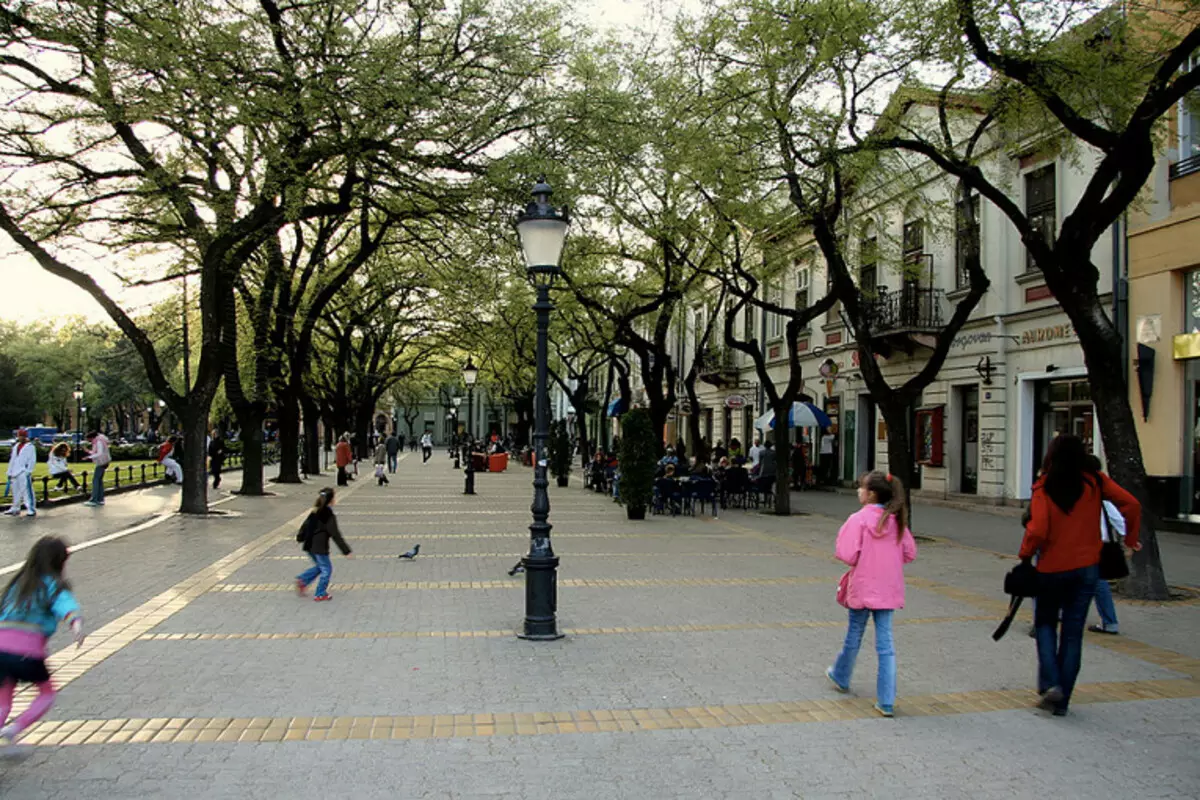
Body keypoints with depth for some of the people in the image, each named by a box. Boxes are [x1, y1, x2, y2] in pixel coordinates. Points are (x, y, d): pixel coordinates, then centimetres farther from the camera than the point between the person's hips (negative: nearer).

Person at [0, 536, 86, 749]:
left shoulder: (17, 582, 19)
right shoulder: (53, 585, 0)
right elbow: (66, 604, -21)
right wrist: (76, 624, -39)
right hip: (29, 651, -5)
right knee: (46, 695, 19)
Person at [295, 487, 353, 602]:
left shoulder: (314, 512, 7)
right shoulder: (329, 516, -17)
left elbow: (305, 525, 20)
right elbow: (336, 535, -18)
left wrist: (300, 537, 39)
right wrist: (346, 551, -14)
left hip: (309, 546, 8)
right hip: (319, 548, -8)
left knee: (319, 566, 25)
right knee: (326, 569, 7)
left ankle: (302, 580, 14)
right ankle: (320, 594, 13)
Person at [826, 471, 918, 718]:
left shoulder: (859, 518, -15)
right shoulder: (896, 520, 1)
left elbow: (848, 555, -20)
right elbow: (910, 553, 6)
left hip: (863, 588, -4)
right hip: (889, 589, 4)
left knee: (854, 635, 16)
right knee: (885, 642, 5)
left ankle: (841, 678, 40)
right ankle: (886, 702, 4)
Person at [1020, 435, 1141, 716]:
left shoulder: (1044, 487, -10)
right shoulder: (1095, 481, -3)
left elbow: (1037, 530, -17)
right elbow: (1131, 505, -9)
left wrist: (1026, 555, -1)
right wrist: (1131, 538, 4)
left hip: (1052, 567, -2)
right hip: (1087, 567, 2)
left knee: (1045, 623, 18)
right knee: (1073, 632, 9)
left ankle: (1050, 683, -1)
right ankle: (1061, 701, 12)